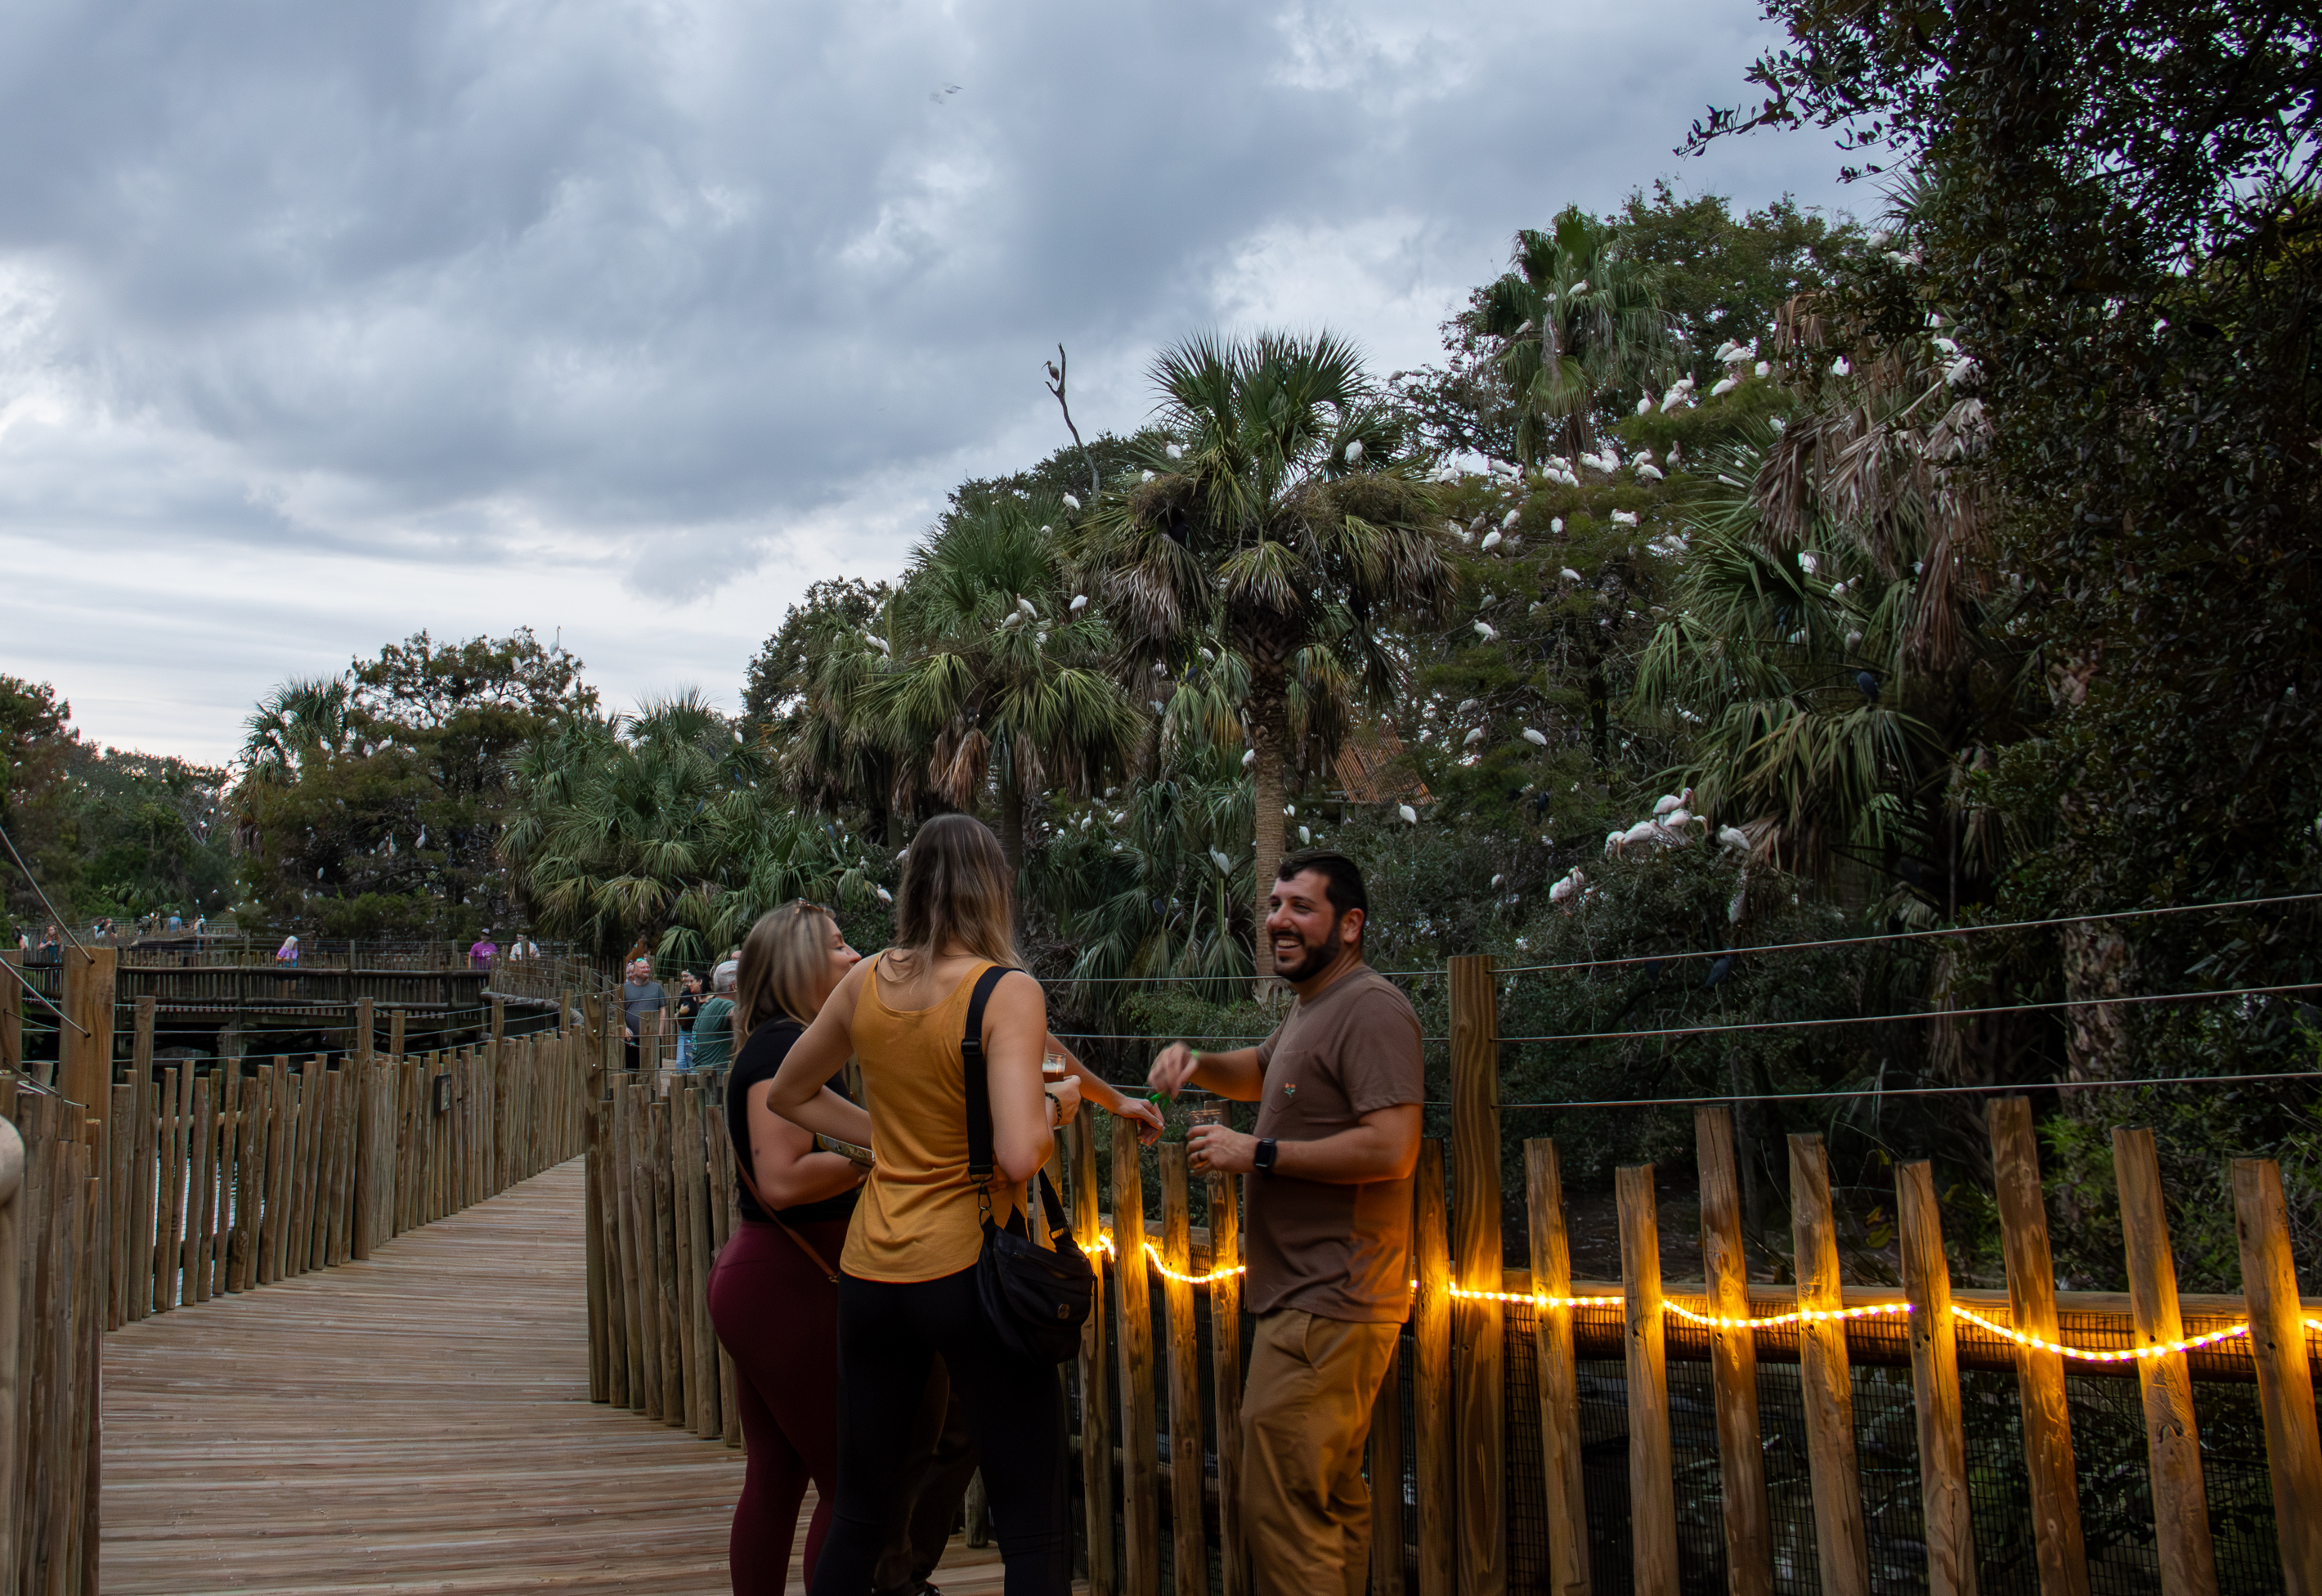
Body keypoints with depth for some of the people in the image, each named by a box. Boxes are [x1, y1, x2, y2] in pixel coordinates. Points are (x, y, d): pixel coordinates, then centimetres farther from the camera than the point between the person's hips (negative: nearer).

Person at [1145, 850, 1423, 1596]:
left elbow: (1392, 1147, -24)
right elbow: (1261, 1072, 38)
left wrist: (1258, 1153, -18)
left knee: (1281, 1507, -13)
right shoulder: (1311, 1006, 19)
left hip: (1328, 1308, -11)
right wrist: (1196, 1063, 15)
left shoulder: (1371, 1008, -15)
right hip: (1313, 1302, 11)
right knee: (1333, 1498, 17)